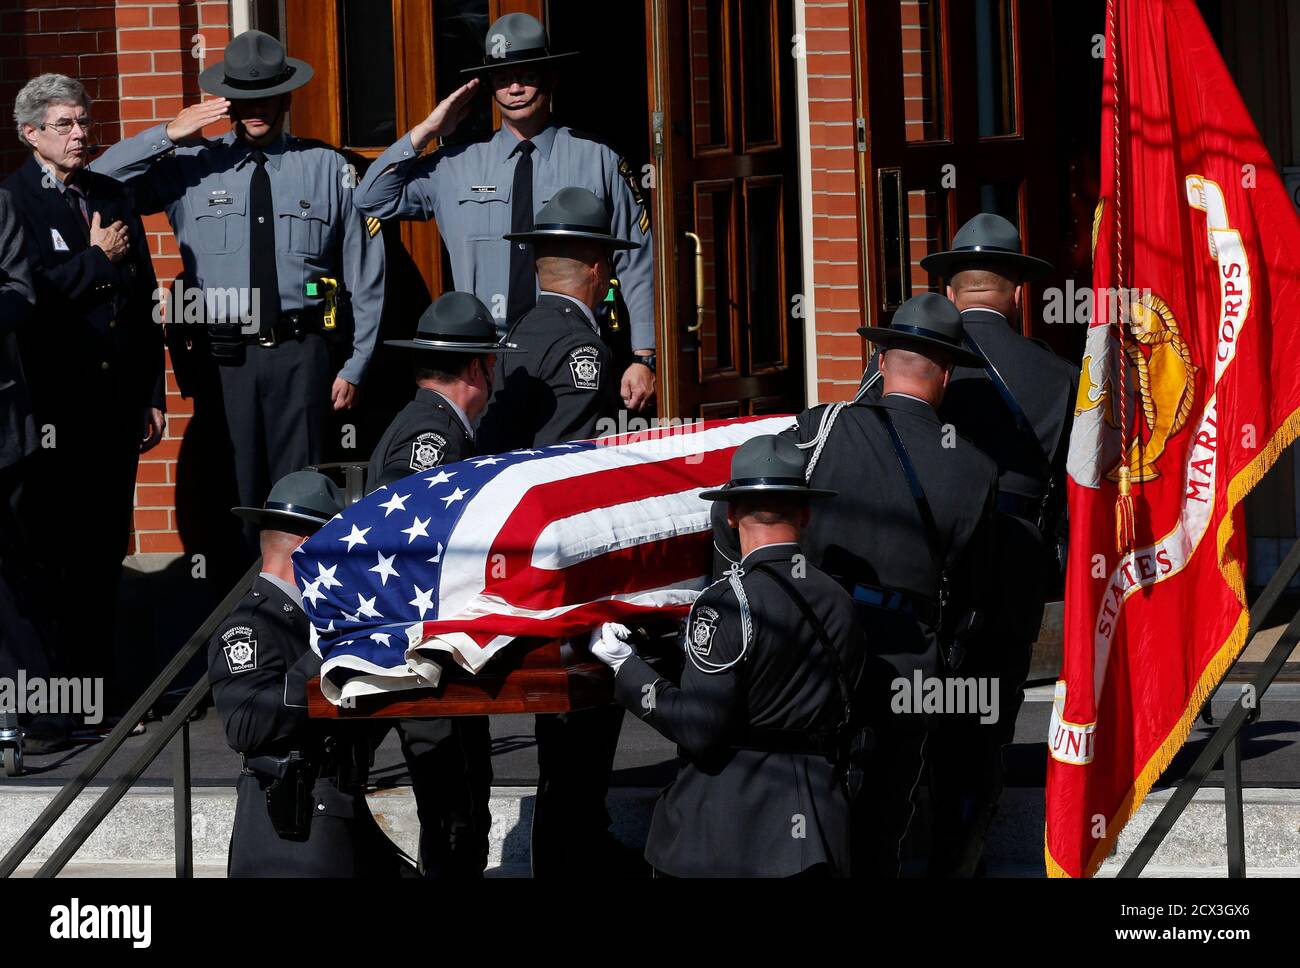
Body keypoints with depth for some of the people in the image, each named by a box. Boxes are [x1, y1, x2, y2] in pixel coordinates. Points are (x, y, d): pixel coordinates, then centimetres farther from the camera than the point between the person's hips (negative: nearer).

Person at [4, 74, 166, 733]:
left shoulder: (115, 198, 15)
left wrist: (152, 395, 15)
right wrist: (96, 259, -7)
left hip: (118, 401, 6)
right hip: (55, 403, -6)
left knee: (106, 548, 8)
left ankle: (97, 684, 15)